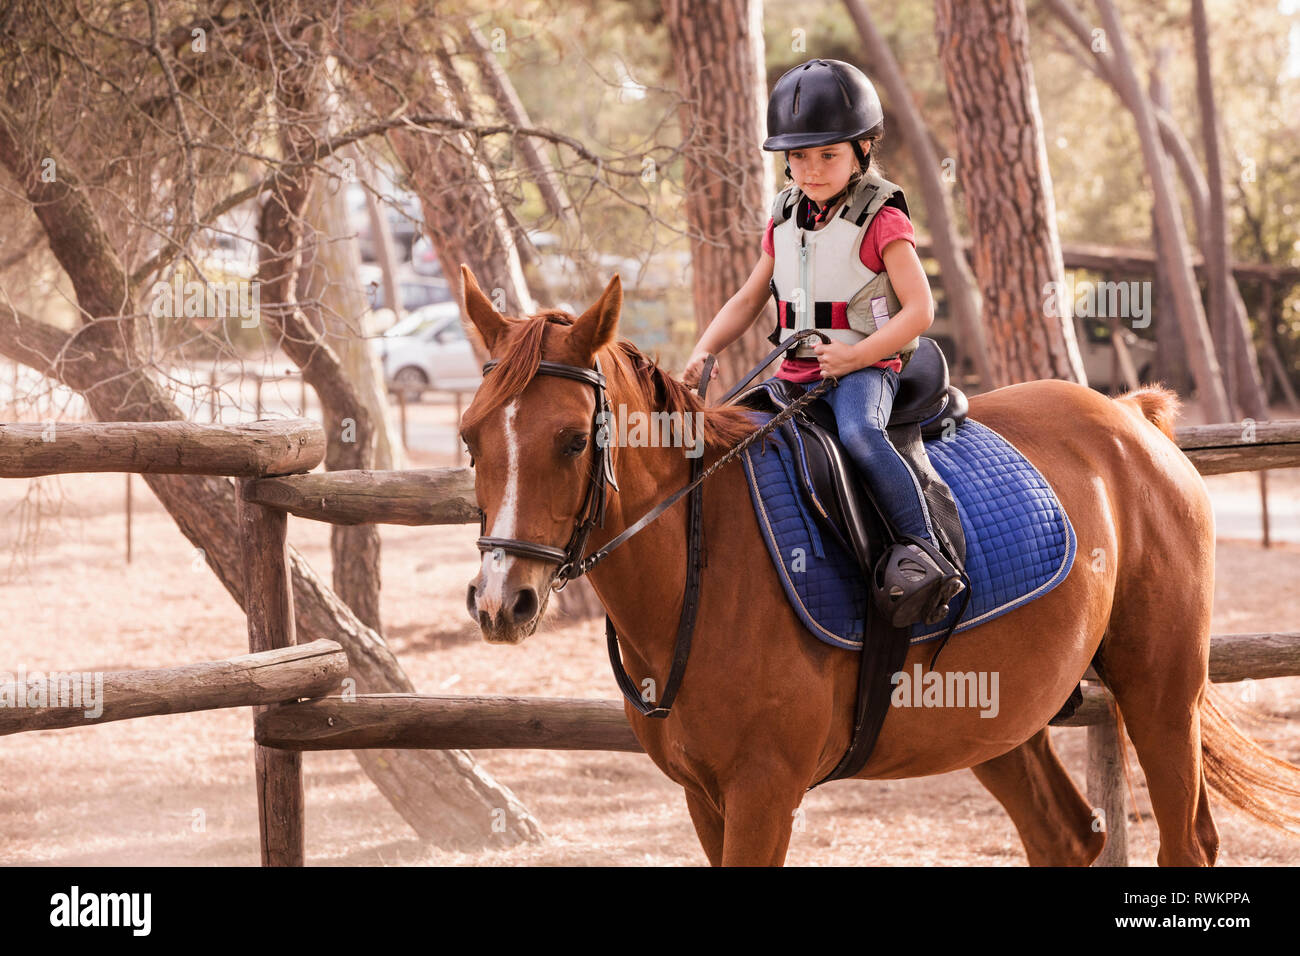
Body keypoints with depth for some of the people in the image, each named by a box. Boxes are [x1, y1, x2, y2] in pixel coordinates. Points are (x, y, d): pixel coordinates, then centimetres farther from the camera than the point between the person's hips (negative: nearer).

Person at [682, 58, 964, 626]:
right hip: (795, 372, 7)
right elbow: (748, 300, 19)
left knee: (858, 433, -36)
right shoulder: (784, 221, 13)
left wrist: (858, 354, -21)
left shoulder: (880, 221, -6)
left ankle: (924, 552, -40)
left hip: (864, 367, -7)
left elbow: (919, 309, -11)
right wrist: (703, 354, 3)